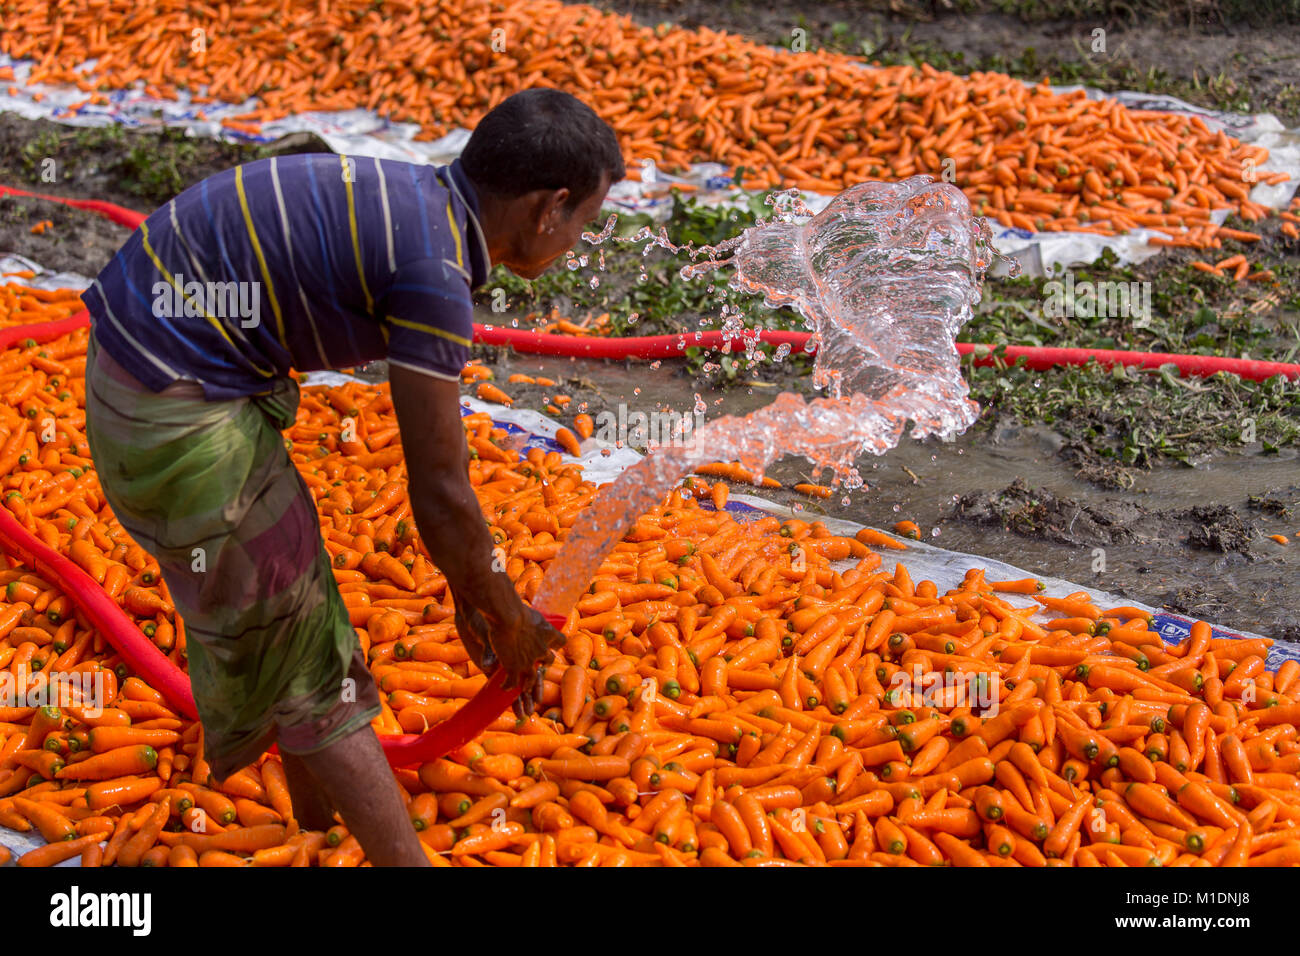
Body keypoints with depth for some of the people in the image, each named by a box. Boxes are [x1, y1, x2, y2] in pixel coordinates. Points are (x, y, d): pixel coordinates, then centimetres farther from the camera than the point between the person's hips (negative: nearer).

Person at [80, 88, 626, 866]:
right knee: (309, 668, 2)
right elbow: (439, 495, -15)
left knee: (288, 620, 22)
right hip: (175, 413, -10)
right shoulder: (434, 270, -21)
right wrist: (510, 620, 2)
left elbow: (439, 446, 15)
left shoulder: (419, 208, 8)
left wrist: (472, 593, 21)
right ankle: (401, 856, 15)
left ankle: (322, 832, 39)